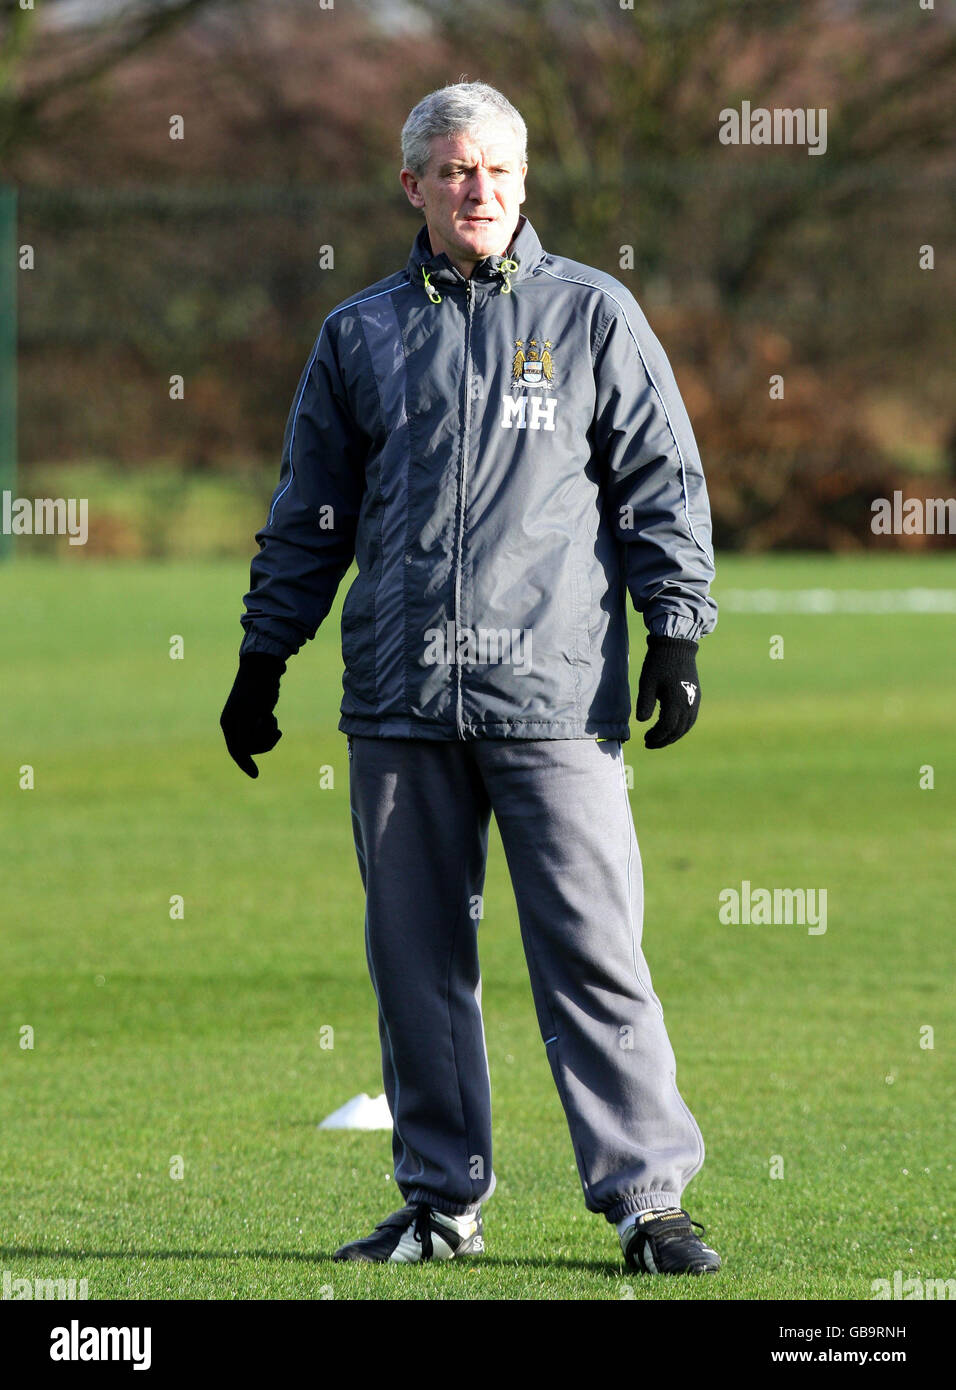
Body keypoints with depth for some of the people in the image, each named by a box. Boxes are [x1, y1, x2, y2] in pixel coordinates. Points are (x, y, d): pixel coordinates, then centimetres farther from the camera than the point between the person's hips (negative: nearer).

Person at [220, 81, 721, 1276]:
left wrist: (676, 636, -2)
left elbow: (665, 483, 7)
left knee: (592, 951, -8)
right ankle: (441, 1202, 14)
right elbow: (309, 515, 19)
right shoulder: (358, 335, 14)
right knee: (416, 958, 5)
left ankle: (646, 1193, -4)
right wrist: (261, 662, 16)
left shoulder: (591, 312, 7)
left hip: (555, 693, -3)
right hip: (398, 700, 3)